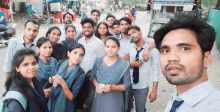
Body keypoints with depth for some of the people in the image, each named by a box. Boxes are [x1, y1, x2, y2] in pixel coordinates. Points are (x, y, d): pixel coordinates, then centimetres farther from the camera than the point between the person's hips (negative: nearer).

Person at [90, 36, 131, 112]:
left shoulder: (124, 65, -12)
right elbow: (93, 76, 9)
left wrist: (112, 87, -21)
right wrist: (96, 85, -11)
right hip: (99, 98, 3)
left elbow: (127, 85, -7)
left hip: (114, 100, -2)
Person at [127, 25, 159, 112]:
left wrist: (154, 90, -10)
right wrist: (131, 65, -14)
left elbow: (155, 69, -9)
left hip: (142, 87, -3)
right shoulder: (128, 48, -2)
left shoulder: (152, 49, -12)